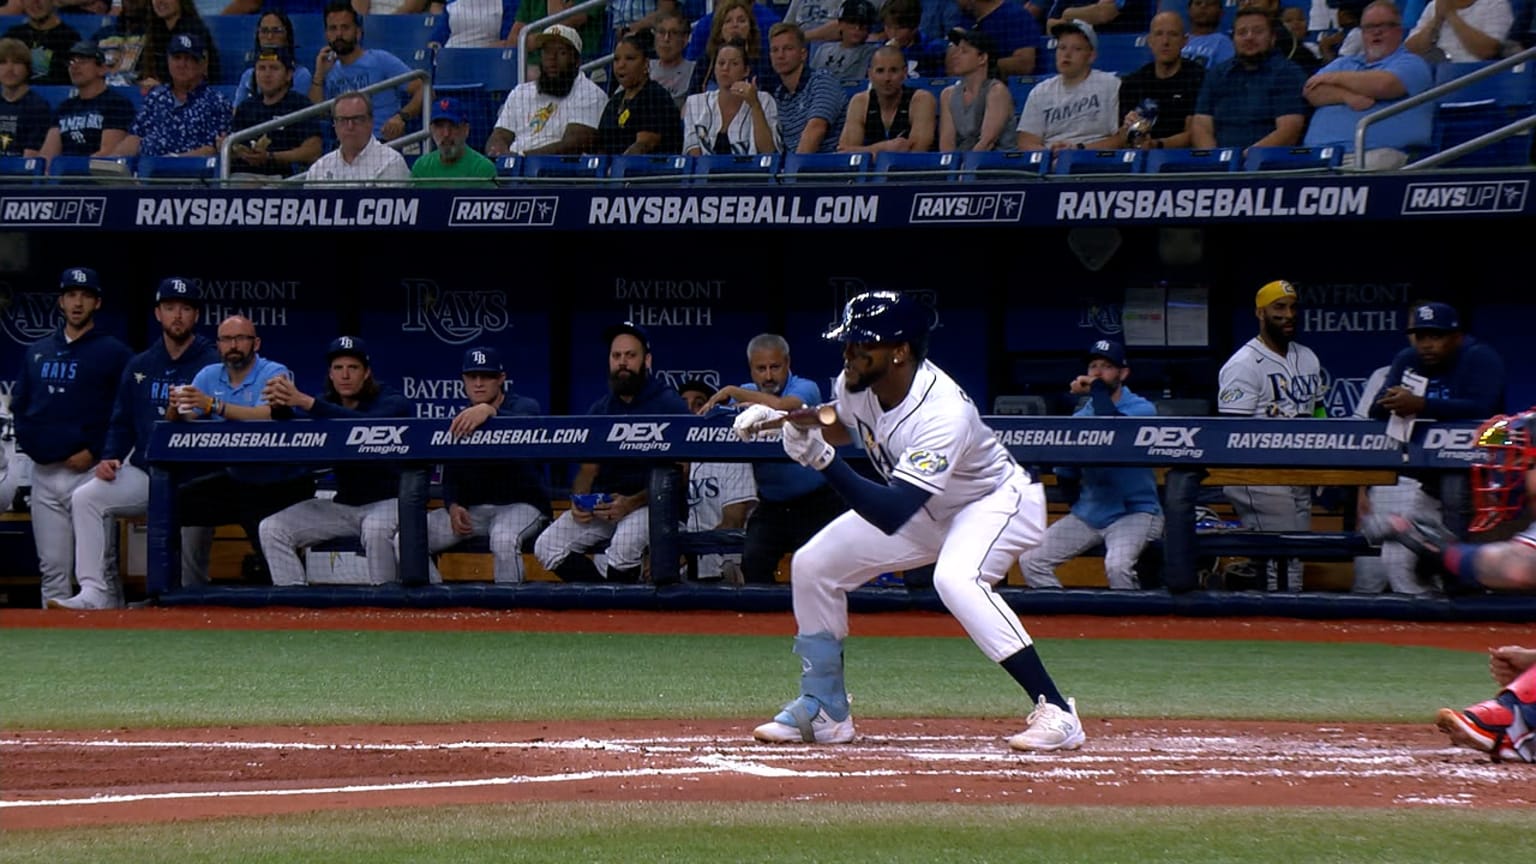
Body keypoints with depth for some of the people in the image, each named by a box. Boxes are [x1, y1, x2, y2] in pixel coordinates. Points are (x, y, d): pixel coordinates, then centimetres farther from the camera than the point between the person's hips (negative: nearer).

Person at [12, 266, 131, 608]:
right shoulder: (37, 352, 18)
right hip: (44, 473, 5)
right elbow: (19, 405, 19)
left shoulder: (114, 352, 2)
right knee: (51, 567, 6)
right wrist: (29, 442, 2)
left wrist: (94, 452, -12)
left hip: (88, 472, -5)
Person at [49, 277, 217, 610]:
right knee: (86, 498, -15)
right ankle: (96, 592, -21)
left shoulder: (213, 364, 0)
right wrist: (110, 458, 3)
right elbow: (121, 422, 20)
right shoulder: (139, 367, 17)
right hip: (144, 471, 5)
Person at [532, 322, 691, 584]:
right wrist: (578, 502, -6)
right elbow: (588, 469, 17)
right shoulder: (600, 410, 16)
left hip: (650, 503, -6)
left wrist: (632, 503, -22)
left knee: (625, 543, -37)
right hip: (602, 501, 6)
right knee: (547, 547, -14)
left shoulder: (669, 405, -4)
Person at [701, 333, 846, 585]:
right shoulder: (747, 395, 8)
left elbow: (781, 406, -31)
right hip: (771, 504, 5)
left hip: (816, 503, -5)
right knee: (753, 561, -13)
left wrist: (731, 393, -23)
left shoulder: (805, 389, -10)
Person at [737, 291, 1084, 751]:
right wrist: (782, 417, -9)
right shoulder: (855, 384, -16)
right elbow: (842, 427, 9)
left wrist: (823, 459, -49)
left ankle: (1056, 711, -32)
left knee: (955, 578, -37)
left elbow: (891, 517, -43)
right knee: (813, 565, 1)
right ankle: (824, 711, 14)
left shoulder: (943, 414, -39)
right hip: (927, 510, 8)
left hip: (998, 501, -8)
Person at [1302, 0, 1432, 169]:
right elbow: (1312, 92, 14)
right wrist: (1346, 96, -7)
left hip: (1376, 154, -5)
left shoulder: (1411, 64, 11)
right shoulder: (1343, 64, 29)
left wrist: (1335, 78, 5)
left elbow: (1384, 85, -10)